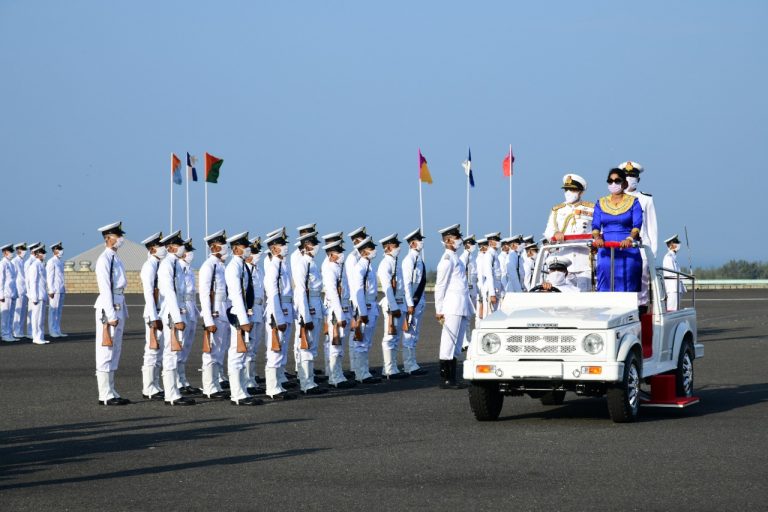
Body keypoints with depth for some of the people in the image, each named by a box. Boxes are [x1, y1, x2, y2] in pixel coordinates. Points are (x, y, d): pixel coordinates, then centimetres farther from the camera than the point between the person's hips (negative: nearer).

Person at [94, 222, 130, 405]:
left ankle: (111, 393, 17)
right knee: (106, 351, -6)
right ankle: (105, 395, -5)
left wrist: (123, 312, 19)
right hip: (108, 307, -10)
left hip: (118, 306, 10)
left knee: (115, 351, 12)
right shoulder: (104, 259, -13)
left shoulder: (116, 259, 16)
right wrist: (111, 315, -20)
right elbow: (105, 288, -17)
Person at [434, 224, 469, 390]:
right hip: (452, 308, -10)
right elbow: (440, 285, -12)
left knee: (456, 345, 11)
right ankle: (445, 380, -4)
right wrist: (439, 310, -14)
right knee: (449, 343, -7)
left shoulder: (455, 258, 19)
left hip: (461, 307, 10)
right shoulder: (447, 259, -10)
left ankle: (453, 379, 16)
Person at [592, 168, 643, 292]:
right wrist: (597, 238, -16)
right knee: (605, 287, -3)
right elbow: (595, 226, 7)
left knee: (628, 288, -6)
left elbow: (637, 225, -6)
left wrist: (630, 238, -26)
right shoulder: (601, 203, 15)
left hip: (628, 251, -2)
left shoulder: (633, 202, 7)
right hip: (606, 252, 2)